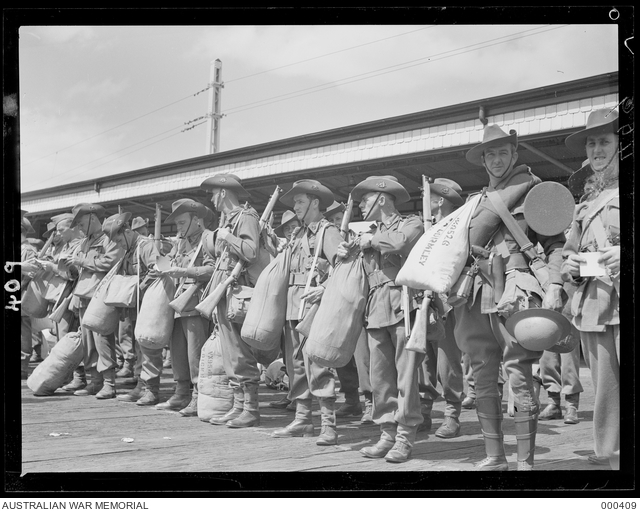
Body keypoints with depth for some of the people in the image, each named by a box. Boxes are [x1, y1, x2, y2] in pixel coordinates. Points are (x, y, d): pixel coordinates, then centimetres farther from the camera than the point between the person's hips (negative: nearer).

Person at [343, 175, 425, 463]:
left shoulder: (411, 223, 7)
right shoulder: (367, 233, 25)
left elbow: (399, 243, -16)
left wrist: (370, 240, -1)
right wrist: (345, 253, 5)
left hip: (403, 306, -6)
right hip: (376, 310, 6)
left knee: (406, 374, -6)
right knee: (379, 376, 3)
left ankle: (405, 438, -2)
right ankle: (388, 434, 10)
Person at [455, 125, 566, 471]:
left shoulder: (533, 190, 4)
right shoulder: (481, 200, 21)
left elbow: (556, 243, -2)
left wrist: (554, 286, -15)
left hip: (514, 293, -6)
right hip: (479, 295, 6)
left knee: (519, 378, -8)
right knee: (483, 380, 7)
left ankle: (525, 461, -2)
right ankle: (493, 457, 16)